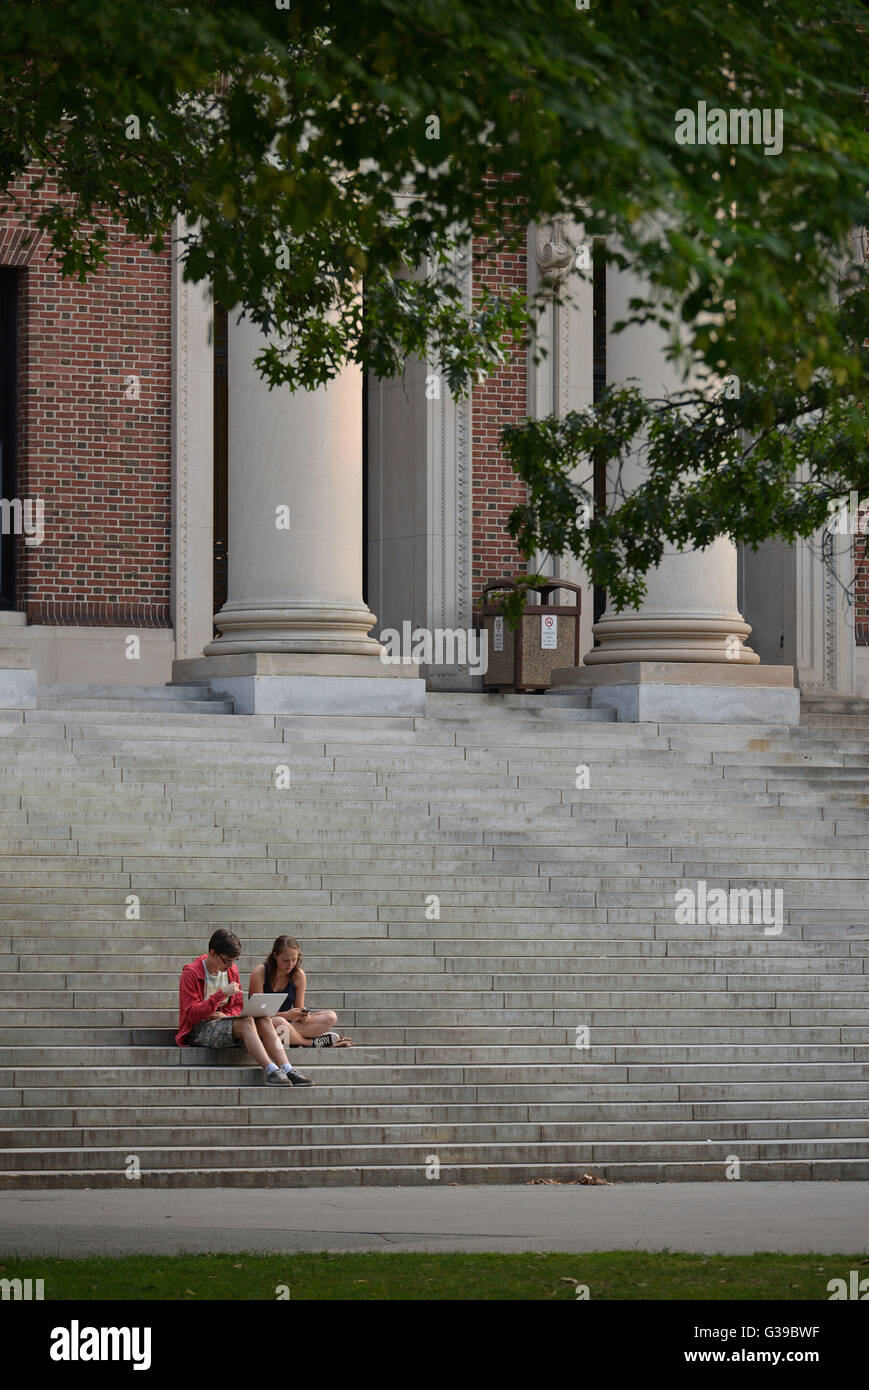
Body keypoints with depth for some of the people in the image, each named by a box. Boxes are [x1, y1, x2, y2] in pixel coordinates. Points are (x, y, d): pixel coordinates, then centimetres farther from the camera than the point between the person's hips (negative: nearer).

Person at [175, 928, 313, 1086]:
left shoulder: (232, 970, 11)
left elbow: (238, 1006, 16)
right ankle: (271, 1071, -45)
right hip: (199, 1029, -6)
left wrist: (225, 1015, -9)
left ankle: (288, 1071, -36)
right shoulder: (190, 974, -10)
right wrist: (221, 994, -25)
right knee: (246, 1022, -32)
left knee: (264, 1021, -21)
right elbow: (191, 1014, -17)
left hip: (224, 1022, 7)